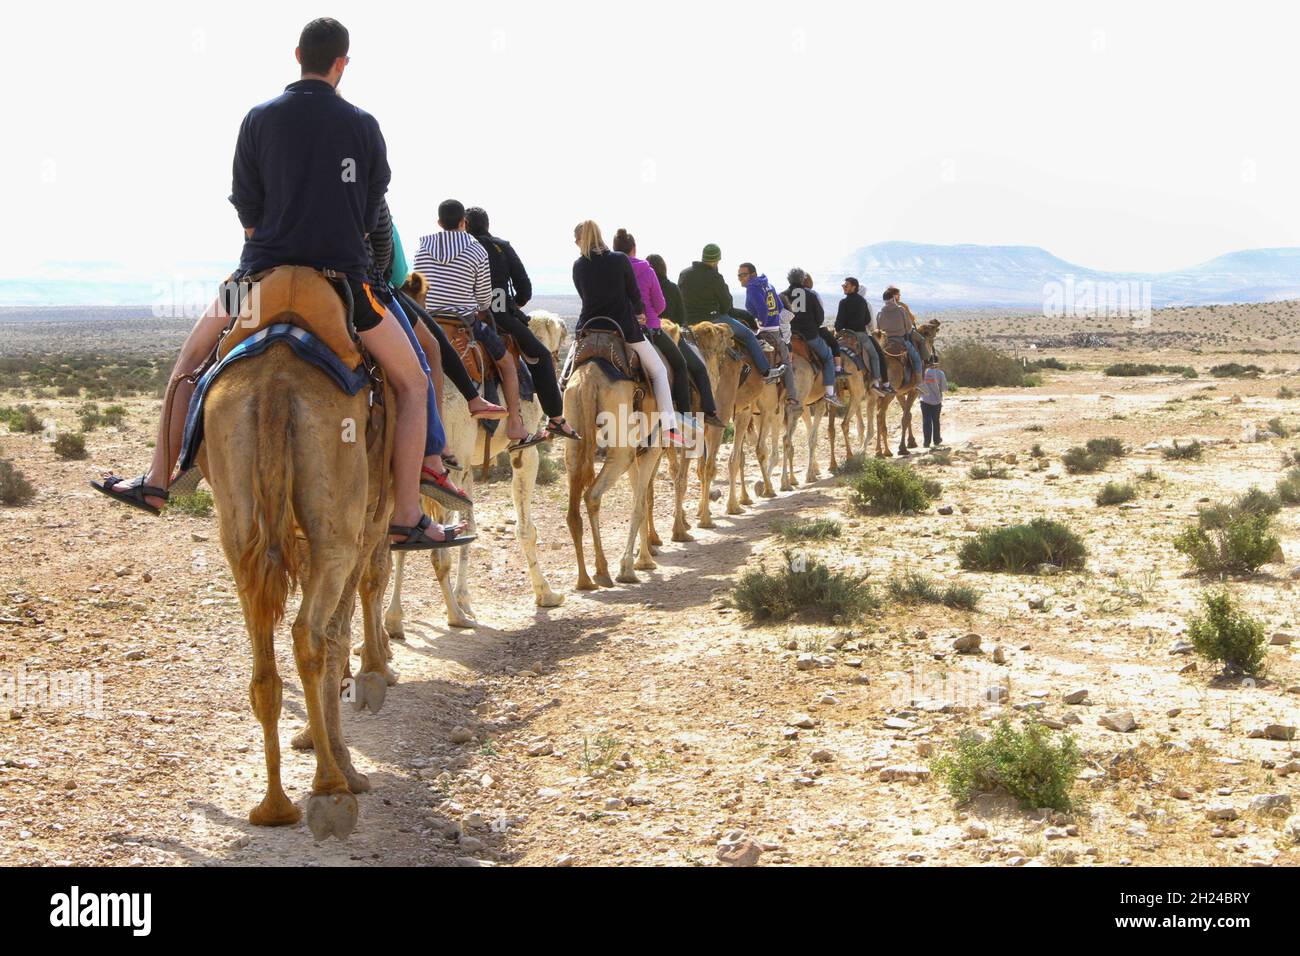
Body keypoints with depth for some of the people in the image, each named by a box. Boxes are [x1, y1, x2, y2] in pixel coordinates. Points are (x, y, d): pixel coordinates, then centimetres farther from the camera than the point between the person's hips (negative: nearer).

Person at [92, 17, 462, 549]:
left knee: (189, 358, 25)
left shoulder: (259, 118, 2)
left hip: (263, 271, 2)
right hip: (342, 276, -1)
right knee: (412, 382, 11)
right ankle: (407, 518, 4)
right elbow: (371, 213, 8)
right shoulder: (363, 126, 1)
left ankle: (155, 482, 22)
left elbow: (246, 211, 5)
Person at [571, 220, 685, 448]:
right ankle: (669, 427, -4)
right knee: (659, 370, 8)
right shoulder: (620, 260, -5)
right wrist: (640, 312, 22)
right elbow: (634, 294, 1)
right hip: (624, 327, -2)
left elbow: (586, 297, 11)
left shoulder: (578, 266, 1)